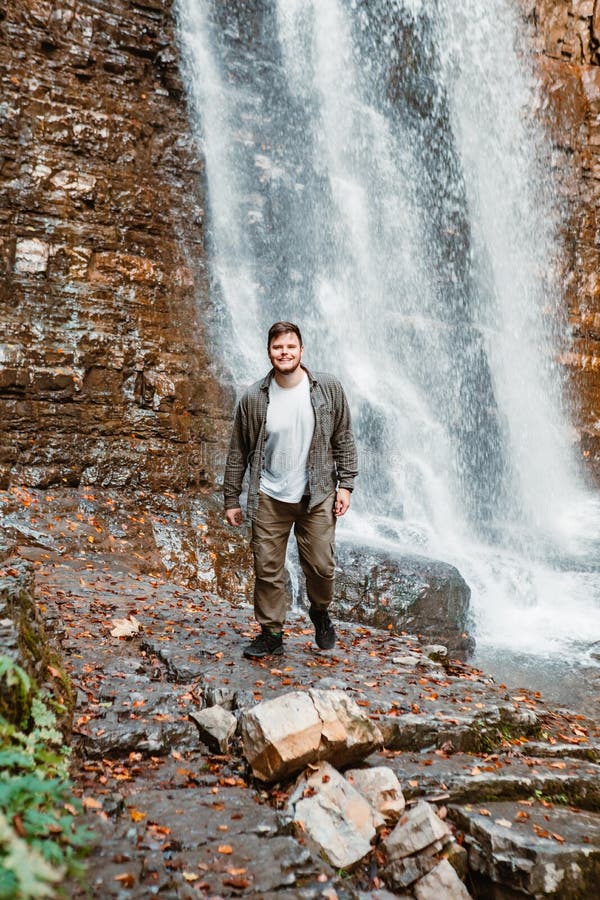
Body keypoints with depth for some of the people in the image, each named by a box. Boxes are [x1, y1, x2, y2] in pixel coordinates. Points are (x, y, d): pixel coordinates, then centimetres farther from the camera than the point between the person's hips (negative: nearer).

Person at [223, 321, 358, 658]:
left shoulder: (328, 389, -5)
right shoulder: (254, 398, -5)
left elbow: (344, 440, 2)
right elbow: (238, 452, 2)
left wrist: (346, 484, -2)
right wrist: (232, 499, 4)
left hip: (317, 496, 0)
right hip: (269, 498, 1)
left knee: (321, 566, 5)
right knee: (268, 570, 5)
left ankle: (321, 613, 36)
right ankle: (271, 634, 22)